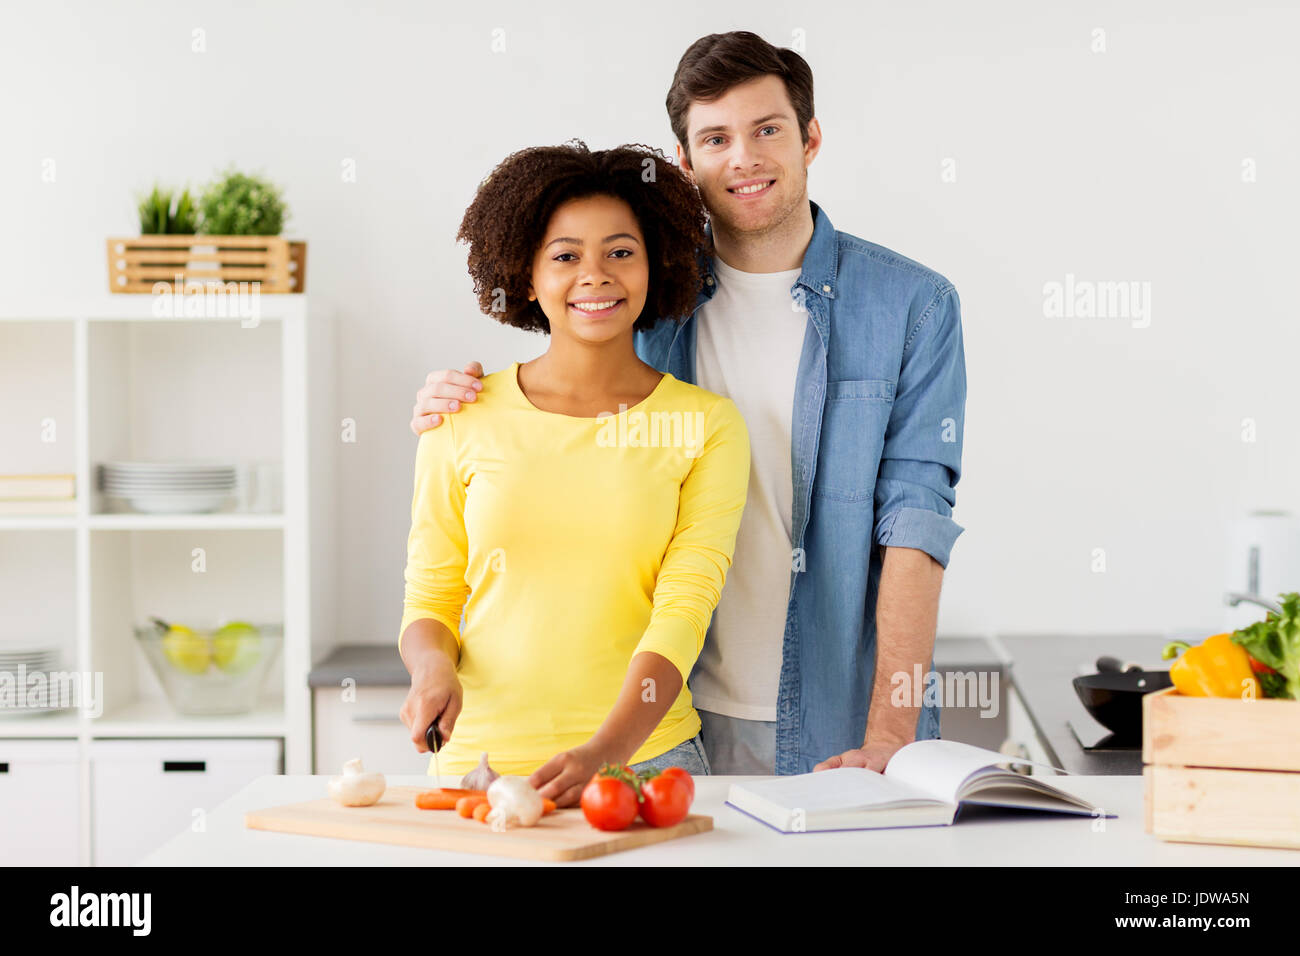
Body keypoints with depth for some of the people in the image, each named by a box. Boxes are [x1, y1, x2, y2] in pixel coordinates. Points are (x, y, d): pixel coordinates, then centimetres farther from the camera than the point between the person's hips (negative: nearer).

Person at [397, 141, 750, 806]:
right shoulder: (463, 420, 5)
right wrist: (433, 668, -11)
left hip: (645, 755, -1)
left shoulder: (706, 425, 3)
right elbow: (429, 601, 11)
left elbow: (683, 611, -6)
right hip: (479, 758, 1)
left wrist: (606, 751, -21)